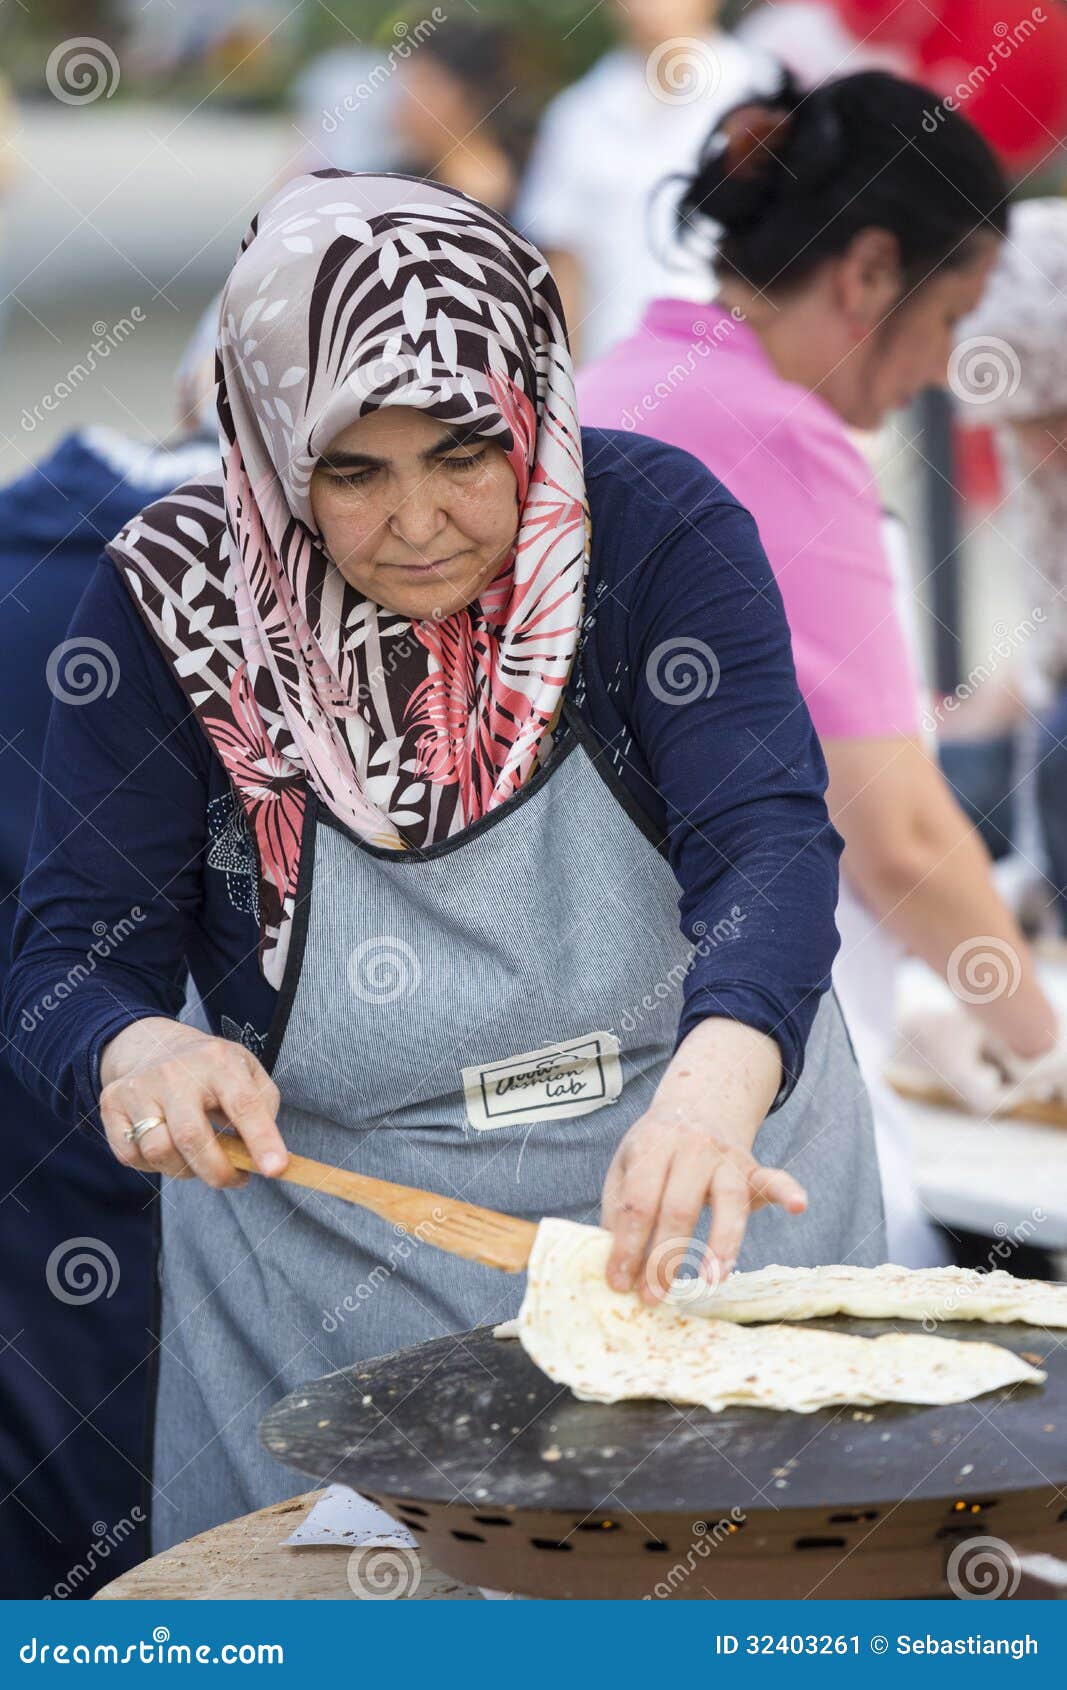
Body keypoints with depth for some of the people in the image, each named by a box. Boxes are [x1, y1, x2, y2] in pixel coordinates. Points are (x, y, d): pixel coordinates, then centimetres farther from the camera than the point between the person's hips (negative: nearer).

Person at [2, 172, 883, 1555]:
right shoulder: (173, 599, -12)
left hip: (703, 1225, 0)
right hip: (335, 1269, 0)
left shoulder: (657, 525, -14)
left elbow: (765, 834, -26)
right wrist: (140, 1052, -35)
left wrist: (714, 1090, -45)